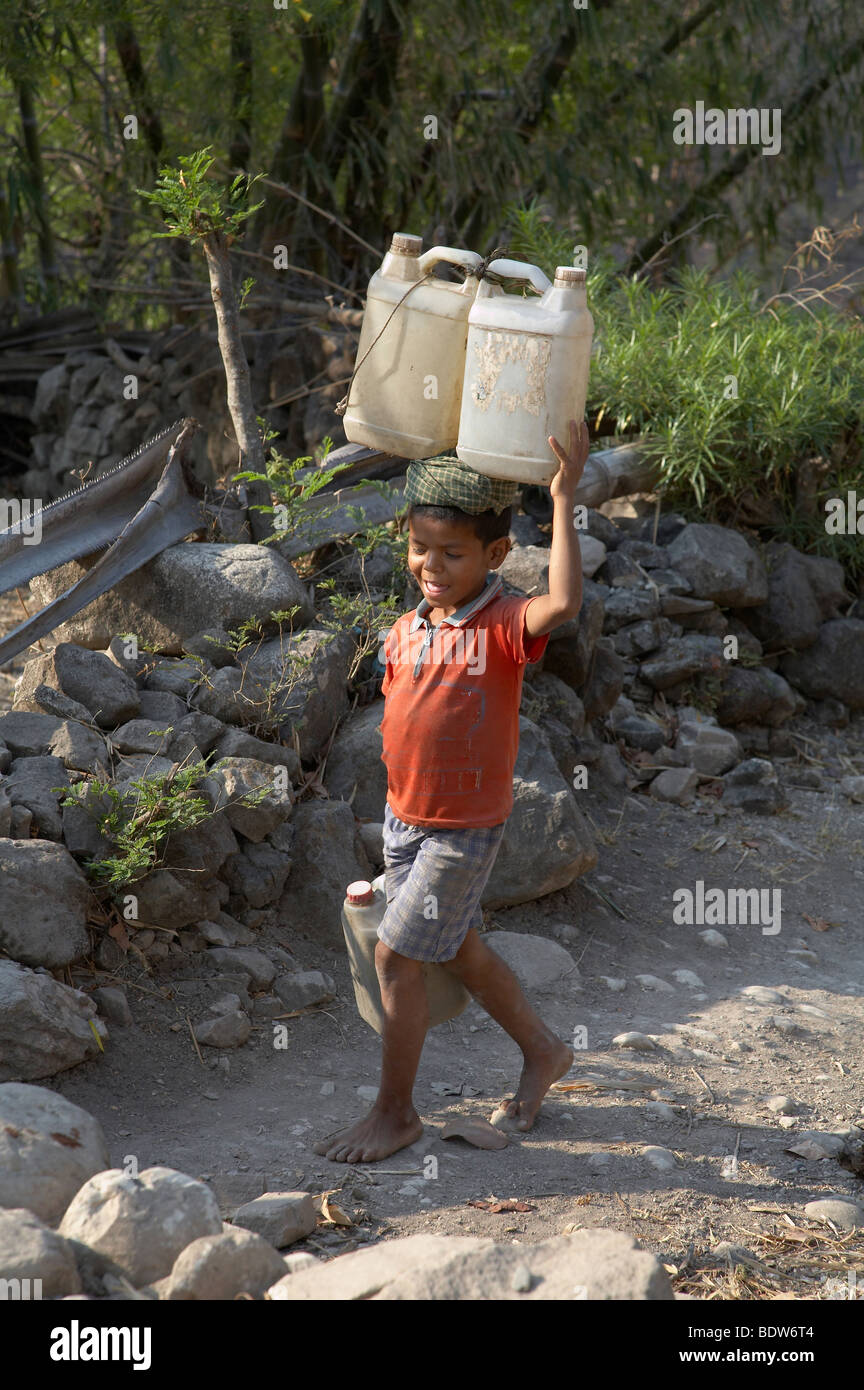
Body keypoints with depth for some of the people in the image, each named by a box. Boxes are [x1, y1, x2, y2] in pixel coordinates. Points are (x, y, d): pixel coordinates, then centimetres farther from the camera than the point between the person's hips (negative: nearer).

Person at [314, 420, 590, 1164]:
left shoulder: (502, 626, -19)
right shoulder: (406, 632, 0)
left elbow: (564, 603, -41)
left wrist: (564, 500, -39)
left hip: (464, 830, -7)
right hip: (403, 820, 7)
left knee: (396, 957, -6)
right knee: (461, 950, 21)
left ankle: (395, 1112, 10)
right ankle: (543, 1051, 43)